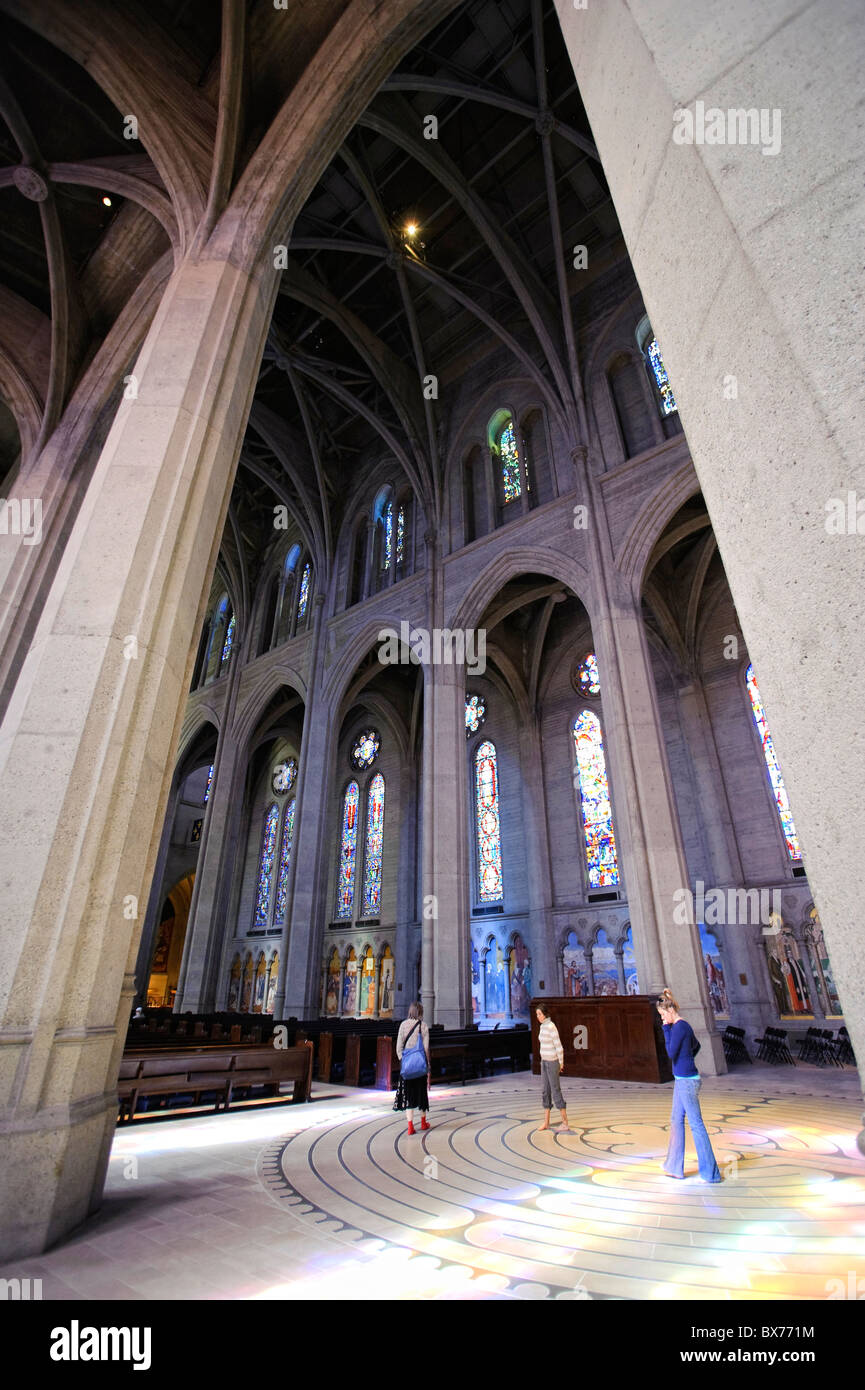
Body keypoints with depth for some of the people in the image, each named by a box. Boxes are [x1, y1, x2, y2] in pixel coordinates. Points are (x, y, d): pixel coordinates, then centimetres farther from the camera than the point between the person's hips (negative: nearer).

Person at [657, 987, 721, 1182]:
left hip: (686, 1081, -10)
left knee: (696, 1125, 0)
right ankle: (675, 1167, 25)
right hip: (683, 1080, 10)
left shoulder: (679, 1027, -21)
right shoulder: (682, 1025, 9)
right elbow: (696, 1045, 26)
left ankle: (710, 1173, 10)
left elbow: (671, 1053, -21)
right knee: (676, 1121, 16)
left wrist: (666, 1030, -19)